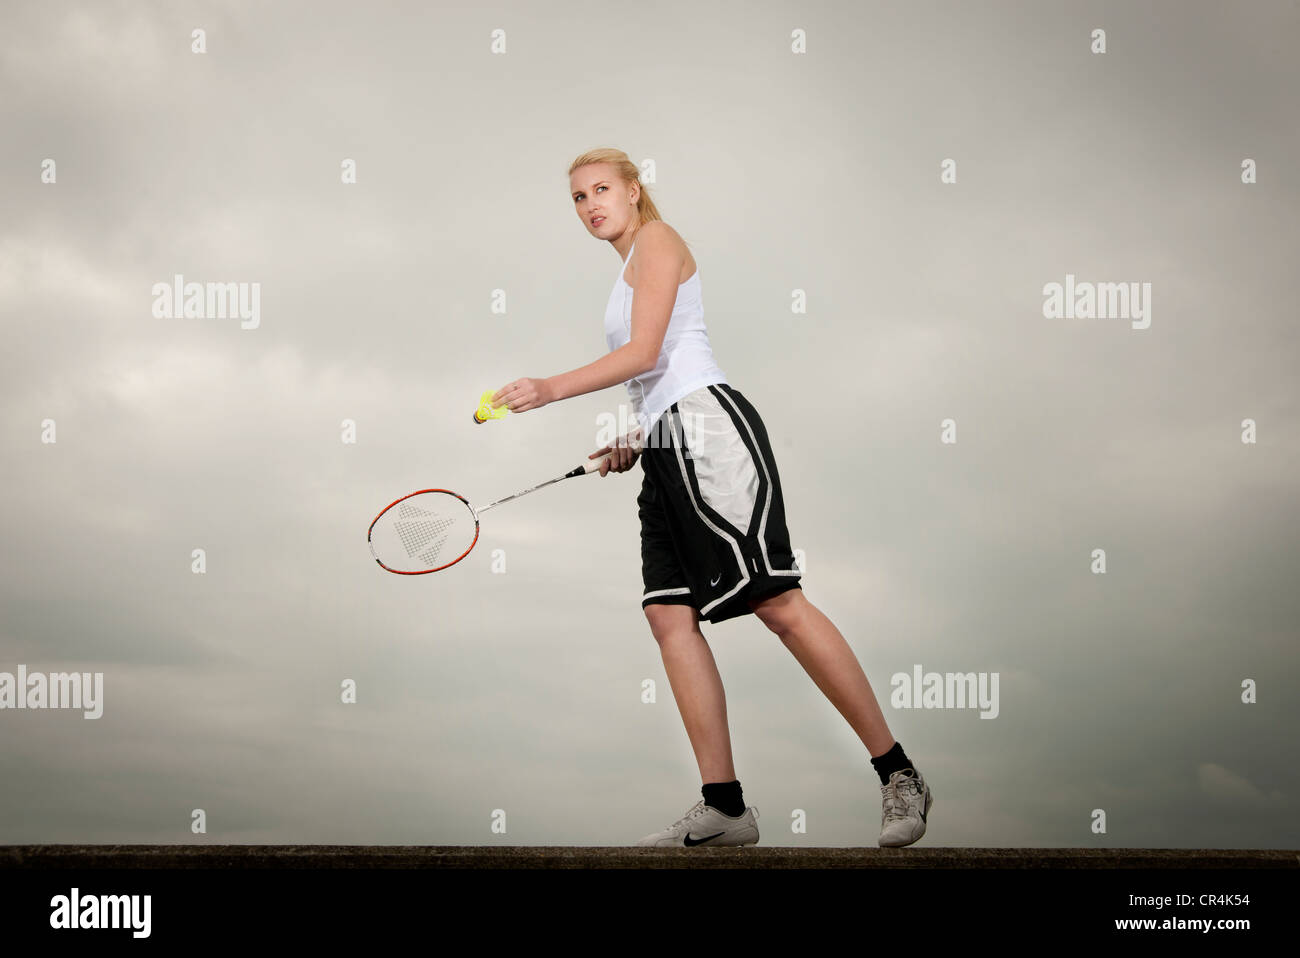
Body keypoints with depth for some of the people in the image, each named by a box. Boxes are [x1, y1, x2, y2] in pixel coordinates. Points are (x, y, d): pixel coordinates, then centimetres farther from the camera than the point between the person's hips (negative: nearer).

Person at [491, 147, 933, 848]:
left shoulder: (657, 240, 1)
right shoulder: (630, 270, 28)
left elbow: (645, 352, -11)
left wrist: (551, 389, -12)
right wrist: (635, 443, 16)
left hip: (707, 426, -10)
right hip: (668, 450, 10)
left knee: (778, 604, -16)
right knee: (669, 614, -4)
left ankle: (898, 774, -12)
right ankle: (723, 807, -7)